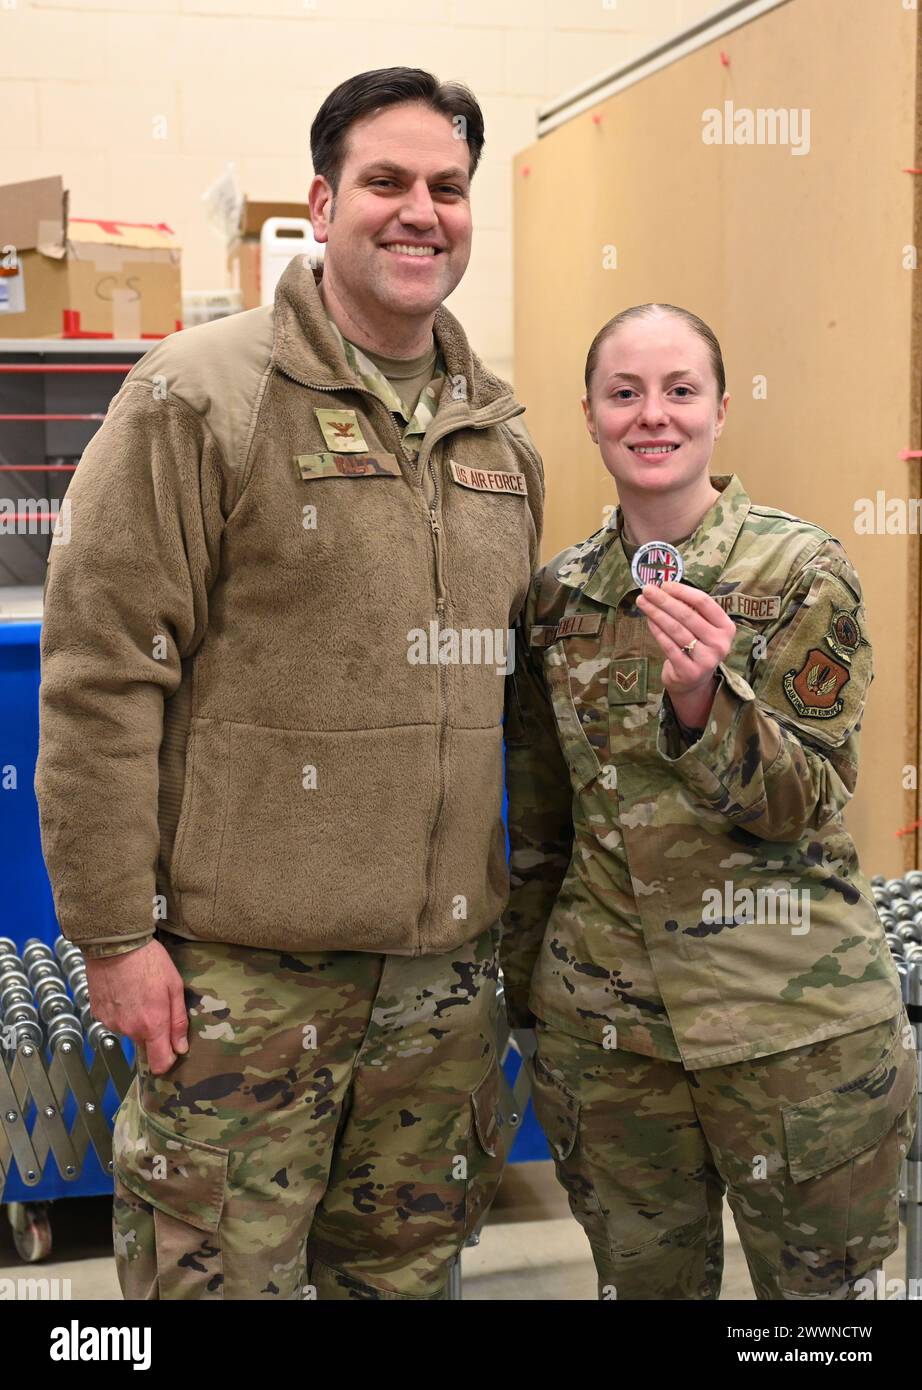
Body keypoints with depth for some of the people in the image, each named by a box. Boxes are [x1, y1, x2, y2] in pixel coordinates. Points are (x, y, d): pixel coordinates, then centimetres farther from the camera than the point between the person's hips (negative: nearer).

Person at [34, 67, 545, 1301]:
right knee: (221, 1269, 5)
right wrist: (115, 931, -13)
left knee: (410, 1266, 18)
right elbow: (102, 676, -11)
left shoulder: (500, 434, 11)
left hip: (446, 964, 6)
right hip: (242, 964, -5)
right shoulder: (197, 395, -8)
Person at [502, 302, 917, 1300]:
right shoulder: (559, 594, 3)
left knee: (814, 1283, 11)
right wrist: (525, 996, 14)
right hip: (603, 1021, 3)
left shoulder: (802, 572, -7)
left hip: (791, 1022, -3)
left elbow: (804, 804, -11)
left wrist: (702, 697, -28)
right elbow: (539, 825, 11)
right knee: (642, 1280, 16)